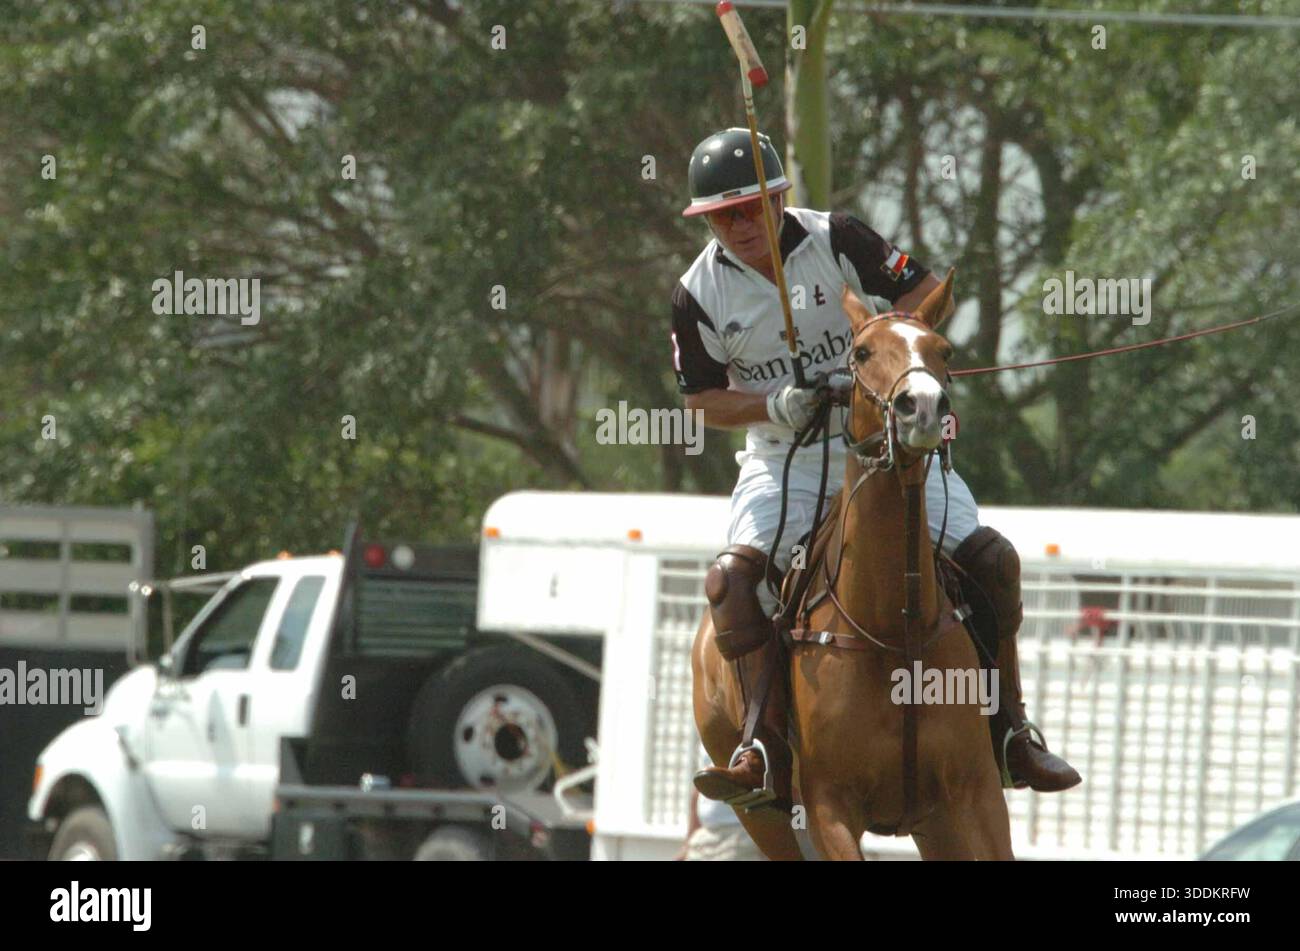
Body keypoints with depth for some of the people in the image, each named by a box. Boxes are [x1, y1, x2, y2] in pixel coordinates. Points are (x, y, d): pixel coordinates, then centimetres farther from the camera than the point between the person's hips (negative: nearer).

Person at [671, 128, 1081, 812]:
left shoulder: (837, 241, -8)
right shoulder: (700, 293, -4)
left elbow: (928, 299, -6)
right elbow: (704, 402, 1)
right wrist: (774, 407, -19)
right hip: (783, 462, 0)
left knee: (992, 557, -12)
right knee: (733, 576, -28)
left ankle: (1009, 733, 3)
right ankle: (767, 757, -28)